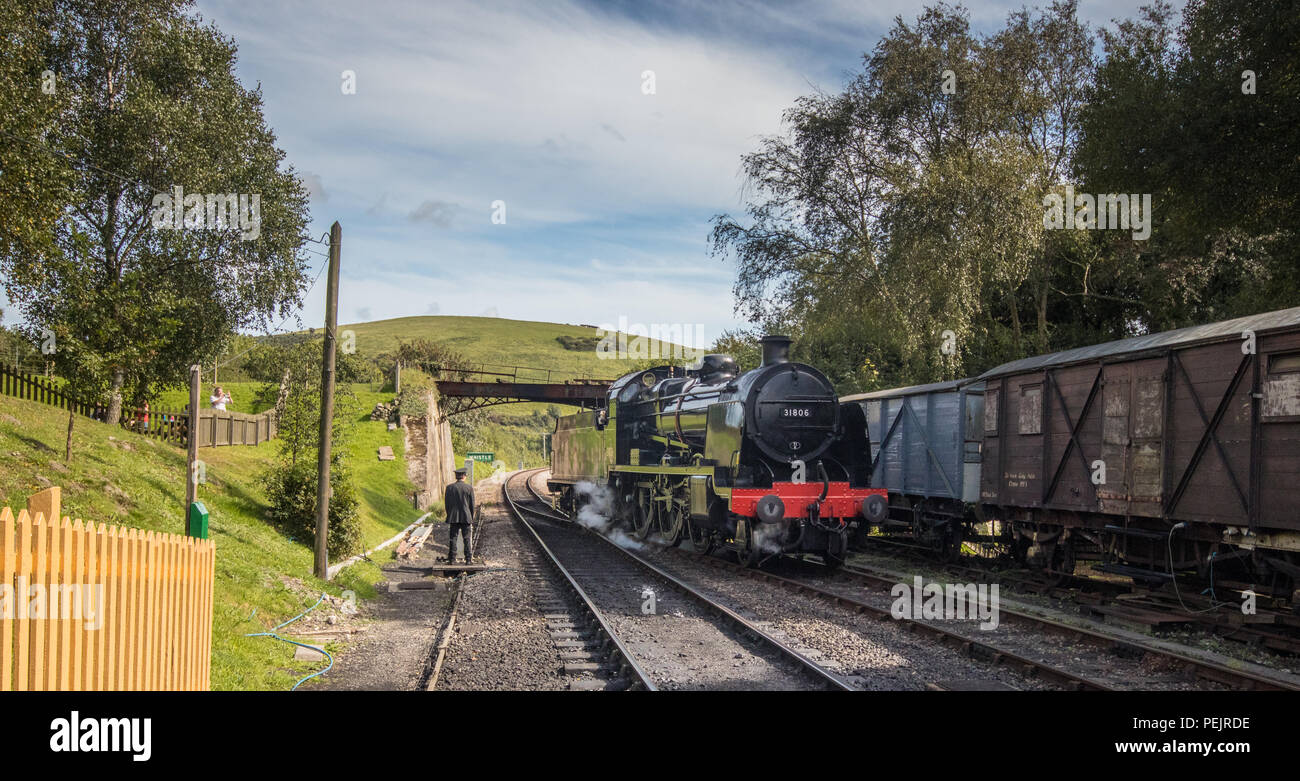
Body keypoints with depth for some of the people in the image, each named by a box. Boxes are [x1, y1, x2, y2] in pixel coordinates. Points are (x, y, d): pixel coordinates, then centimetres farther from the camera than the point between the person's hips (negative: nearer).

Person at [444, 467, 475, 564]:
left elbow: (446, 504, 3)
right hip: (466, 517, -1)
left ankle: (452, 559, 2)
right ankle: (468, 559, 1)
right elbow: (472, 504, 1)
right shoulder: (469, 488, -3)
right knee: (466, 539, 2)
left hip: (453, 517, 1)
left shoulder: (449, 487, -1)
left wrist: (449, 516, 13)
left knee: (453, 538, 4)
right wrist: (472, 517, 11)